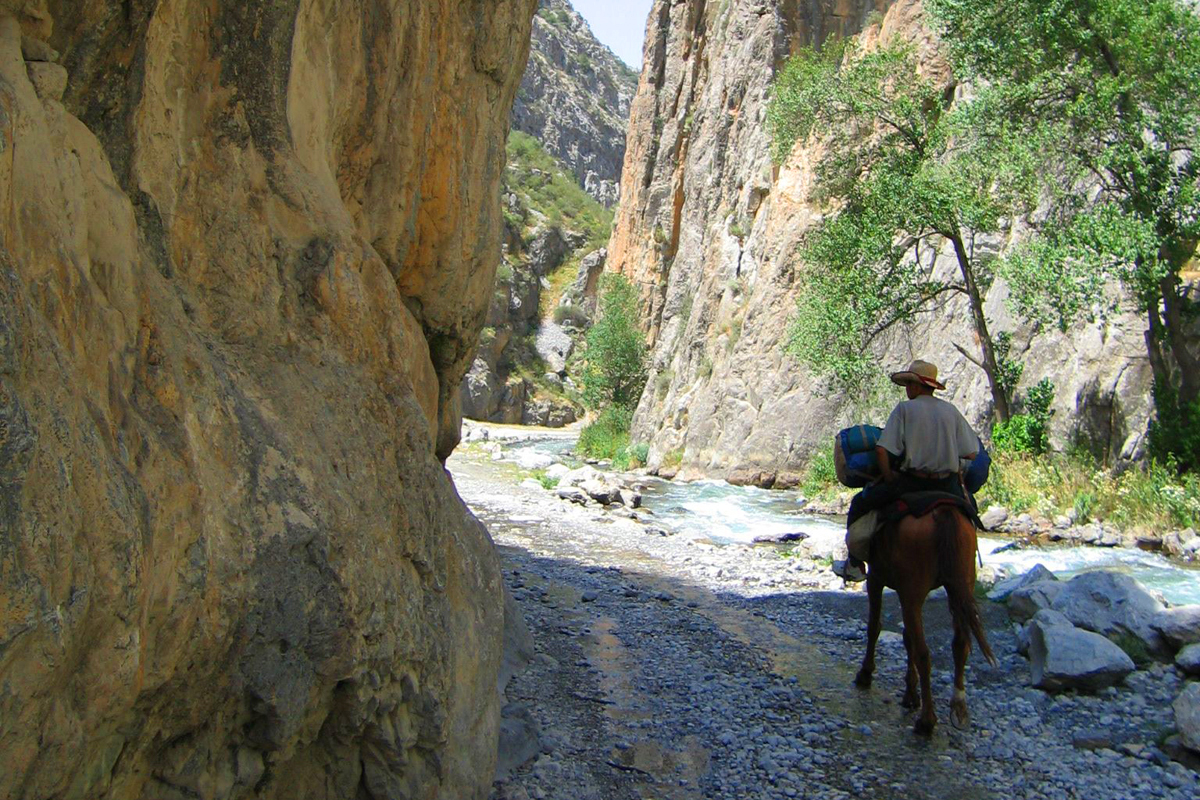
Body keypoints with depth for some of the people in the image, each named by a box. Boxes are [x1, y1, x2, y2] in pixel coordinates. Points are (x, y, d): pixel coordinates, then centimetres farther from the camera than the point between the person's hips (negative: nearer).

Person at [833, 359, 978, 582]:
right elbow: (972, 453, 5)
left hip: (912, 480, -4)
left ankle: (855, 565, 14)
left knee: (860, 504, 14)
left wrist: (889, 478, 0)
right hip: (947, 485, 4)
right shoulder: (951, 410, 7)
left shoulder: (904, 409, -5)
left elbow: (881, 450, -12)